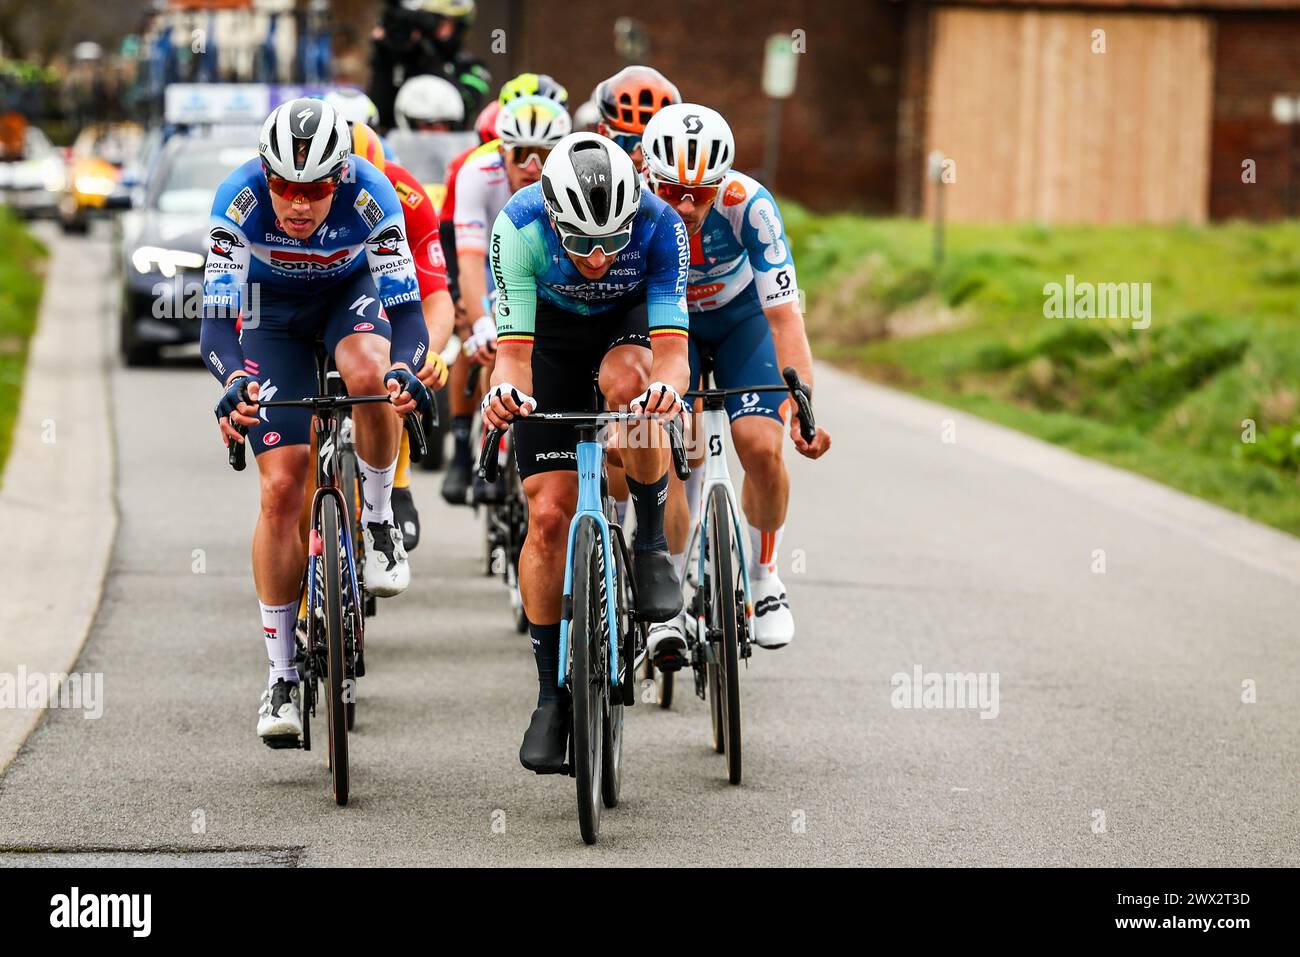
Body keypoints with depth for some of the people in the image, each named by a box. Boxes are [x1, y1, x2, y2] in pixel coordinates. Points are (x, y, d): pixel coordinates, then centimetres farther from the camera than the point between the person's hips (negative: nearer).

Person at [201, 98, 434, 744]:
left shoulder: (370, 195, -33)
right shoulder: (240, 199, -32)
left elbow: (406, 310, -32)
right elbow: (216, 323, -34)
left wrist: (404, 371, -52)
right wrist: (234, 383, -54)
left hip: (352, 291, 0)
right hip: (273, 309, 0)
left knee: (369, 374, -37)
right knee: (282, 488, -9)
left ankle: (378, 519, -10)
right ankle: (282, 674, -1)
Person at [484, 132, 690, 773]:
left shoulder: (660, 226, -34)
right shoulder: (519, 228, -34)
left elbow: (672, 346, -37)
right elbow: (513, 348, -35)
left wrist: (667, 386, -60)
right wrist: (506, 388, -58)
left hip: (632, 318, 0)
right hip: (552, 328, 0)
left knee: (627, 380, -38)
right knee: (548, 515, -9)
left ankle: (651, 544, -17)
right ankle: (551, 694, 2)